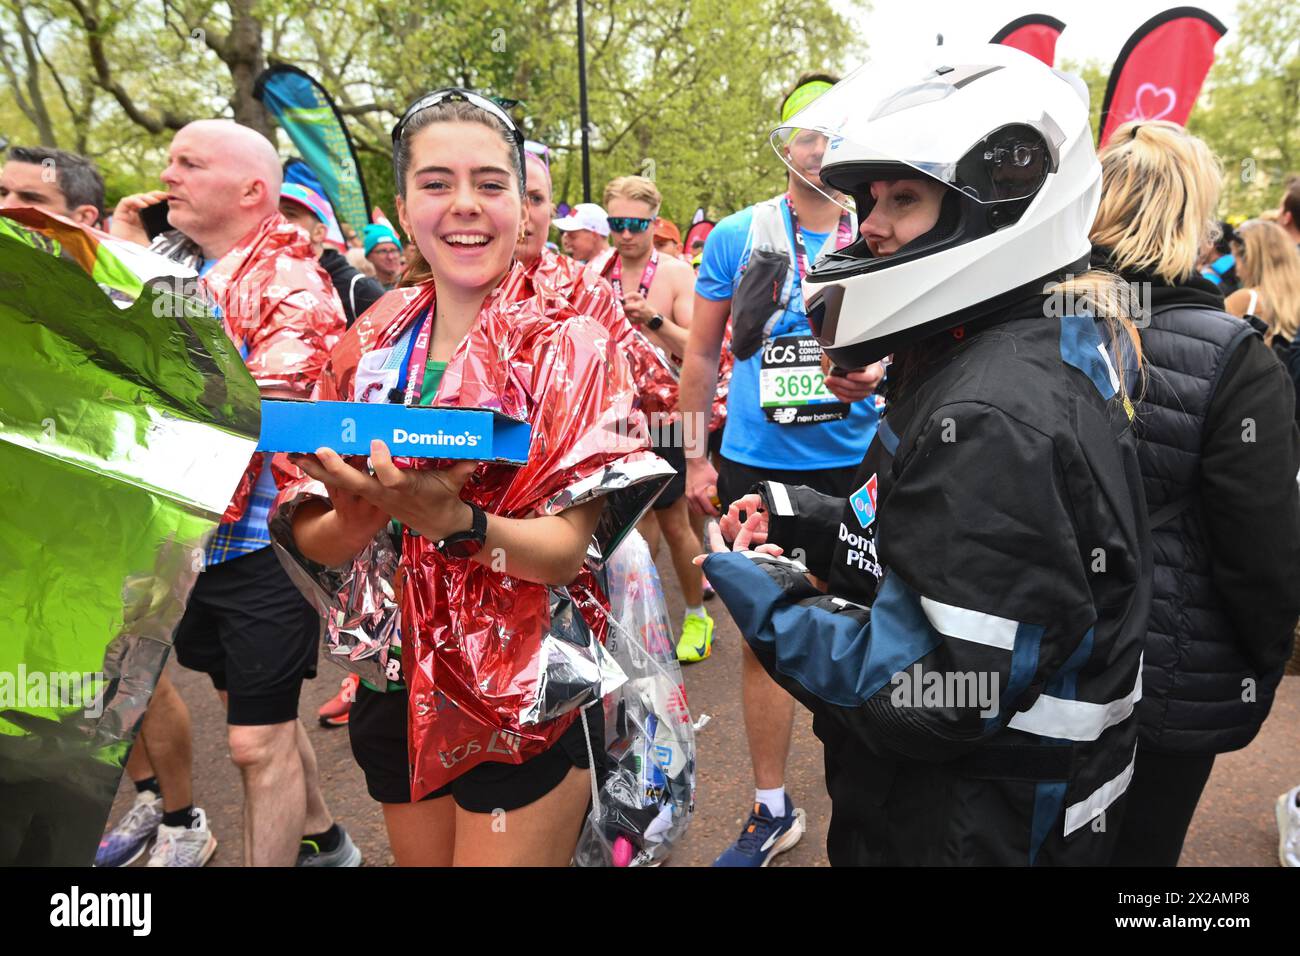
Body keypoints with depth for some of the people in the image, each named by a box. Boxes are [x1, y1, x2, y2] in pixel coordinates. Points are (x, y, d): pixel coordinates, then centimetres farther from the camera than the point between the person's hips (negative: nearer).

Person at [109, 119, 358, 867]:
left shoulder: (290, 281, -14)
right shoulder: (180, 266, 11)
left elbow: (264, 410, -23)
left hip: (267, 540, -8)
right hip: (198, 536, 8)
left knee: (258, 738, 1)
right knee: (257, 710, 21)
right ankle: (321, 841, 41)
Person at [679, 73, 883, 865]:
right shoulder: (737, 236, 2)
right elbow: (703, 353, 8)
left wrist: (878, 372, -15)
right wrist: (695, 457, 5)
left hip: (855, 459, 0)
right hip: (756, 462, 1)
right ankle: (773, 810, 25)